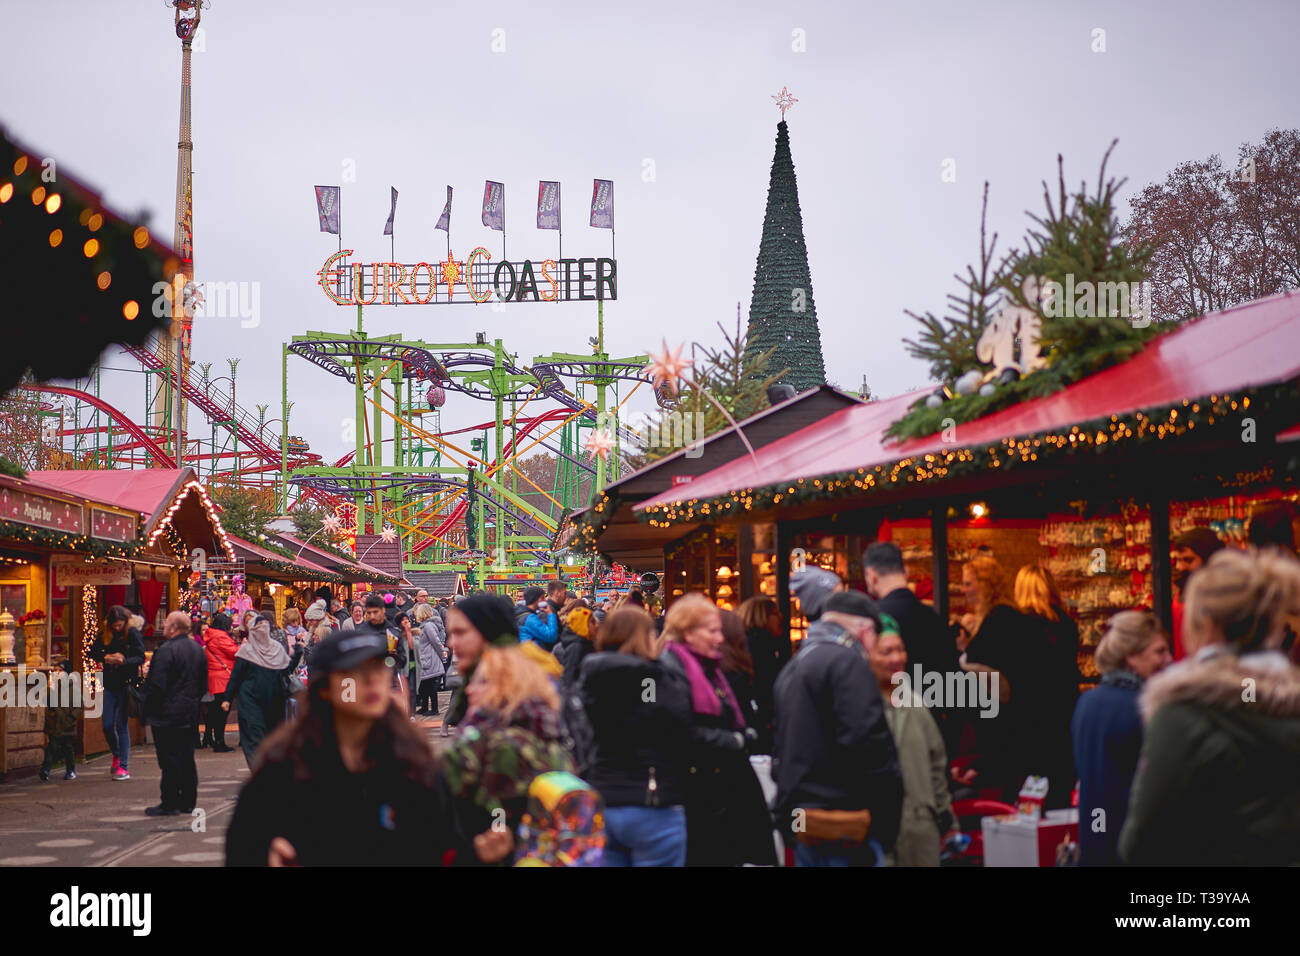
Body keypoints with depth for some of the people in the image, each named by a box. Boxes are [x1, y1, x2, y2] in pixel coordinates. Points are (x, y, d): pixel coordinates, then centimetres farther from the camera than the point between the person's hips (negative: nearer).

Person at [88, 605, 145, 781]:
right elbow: (93, 652, 11)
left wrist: (123, 661, -26)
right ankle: (116, 755, 29)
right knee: (107, 725, 4)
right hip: (110, 684, 5)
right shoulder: (106, 635, 7)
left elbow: (140, 658, -9)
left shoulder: (133, 633, -6)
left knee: (121, 725, -6)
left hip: (126, 684, -5)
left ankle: (123, 766, -1)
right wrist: (106, 658, -9)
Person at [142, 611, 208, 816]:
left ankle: (169, 803, -1)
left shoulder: (166, 650, -16)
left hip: (168, 715, -8)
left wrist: (148, 710, -8)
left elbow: (157, 685, -19)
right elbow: (203, 685, 16)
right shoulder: (198, 649, 10)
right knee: (187, 759, 12)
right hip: (190, 713, 8)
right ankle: (188, 801, 17)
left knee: (169, 760, -4)